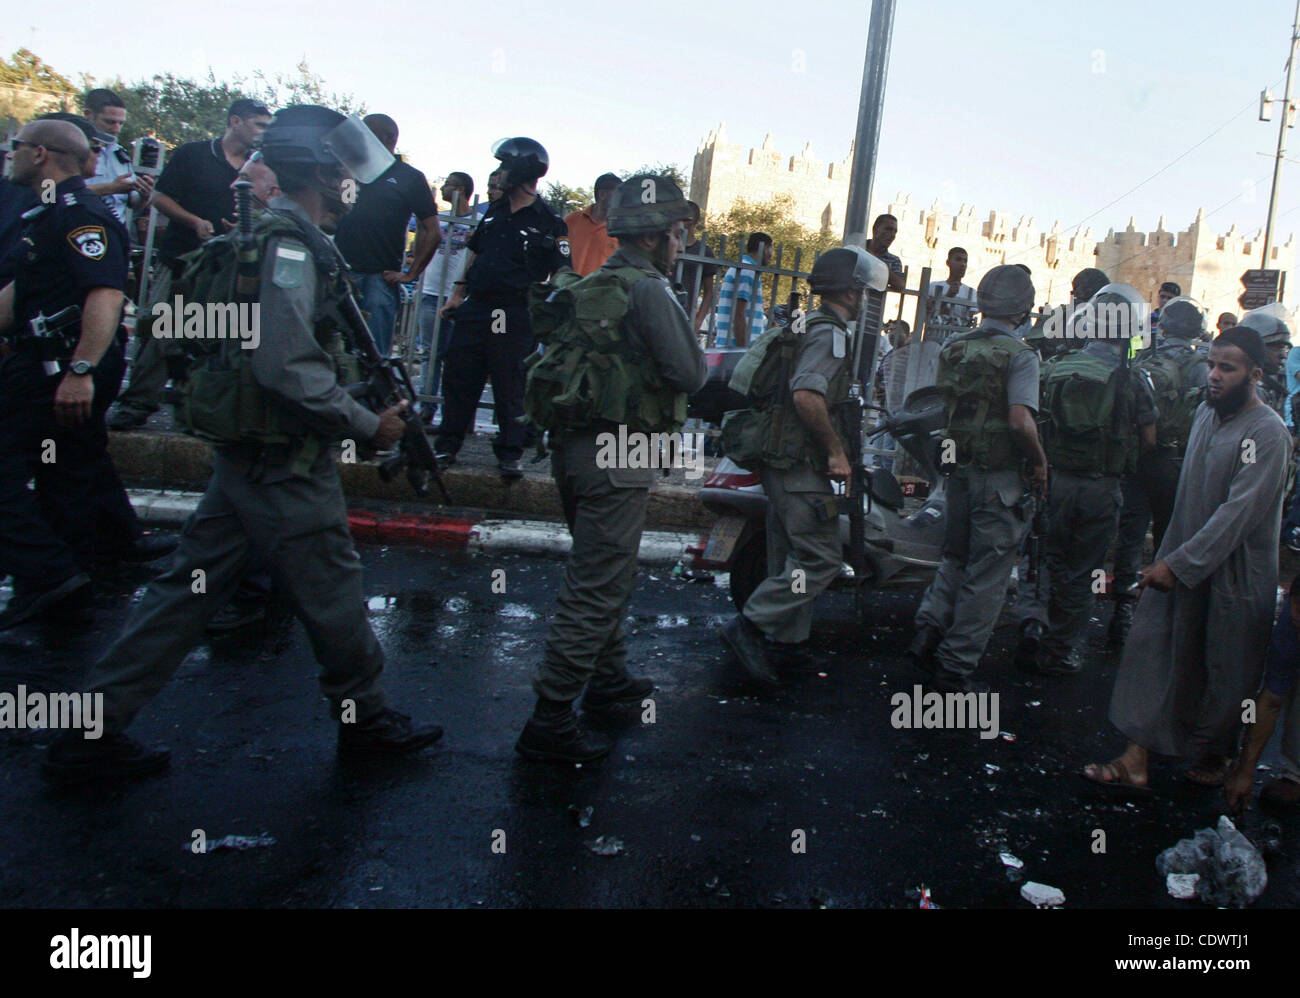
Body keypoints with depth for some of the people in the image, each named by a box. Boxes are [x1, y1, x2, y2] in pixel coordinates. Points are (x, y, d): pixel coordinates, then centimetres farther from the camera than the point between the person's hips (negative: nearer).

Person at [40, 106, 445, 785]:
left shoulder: (273, 236, 15)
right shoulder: (289, 243, -16)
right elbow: (287, 366, -25)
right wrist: (368, 424, -16)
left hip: (247, 454, 10)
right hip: (285, 462, -10)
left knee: (190, 587, 13)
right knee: (330, 590, 6)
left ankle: (91, 732, 20)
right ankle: (364, 719, 25)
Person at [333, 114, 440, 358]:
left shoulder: (410, 178, 6)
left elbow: (432, 232, 3)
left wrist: (411, 274, -3)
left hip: (380, 278, -3)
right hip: (342, 272, 4)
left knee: (377, 354, -3)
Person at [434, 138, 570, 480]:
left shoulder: (549, 223, -4)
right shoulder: (495, 212, 15)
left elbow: (562, 275, -6)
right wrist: (458, 295, 17)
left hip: (515, 317, -6)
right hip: (475, 309, 6)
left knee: (511, 387, 0)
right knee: (459, 379, 7)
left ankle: (510, 454, 10)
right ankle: (446, 447, 17)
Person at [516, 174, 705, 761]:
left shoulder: (588, 287, 14)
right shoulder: (648, 289, -12)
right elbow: (689, 374, -17)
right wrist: (702, 363, 7)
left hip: (571, 445, 9)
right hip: (617, 451, -9)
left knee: (603, 571, 23)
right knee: (597, 586, -4)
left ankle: (608, 679, 38)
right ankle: (549, 722, 0)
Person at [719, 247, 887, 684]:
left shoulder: (808, 326, 18)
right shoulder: (830, 334, -13)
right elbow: (807, 395, -28)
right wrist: (836, 450, -20)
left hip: (781, 461, 11)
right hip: (801, 465, -10)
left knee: (793, 558, 15)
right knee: (822, 557, -9)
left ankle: (783, 641, 21)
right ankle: (749, 625, -9)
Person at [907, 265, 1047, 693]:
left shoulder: (952, 348, 4)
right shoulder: (1020, 356, -14)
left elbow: (938, 406, 12)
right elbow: (1020, 420, -24)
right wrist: (1040, 461, -10)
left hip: (957, 470, 6)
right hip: (1000, 478, -5)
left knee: (956, 558, 24)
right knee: (986, 576, 5)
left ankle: (928, 631, 12)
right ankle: (955, 668, 11)